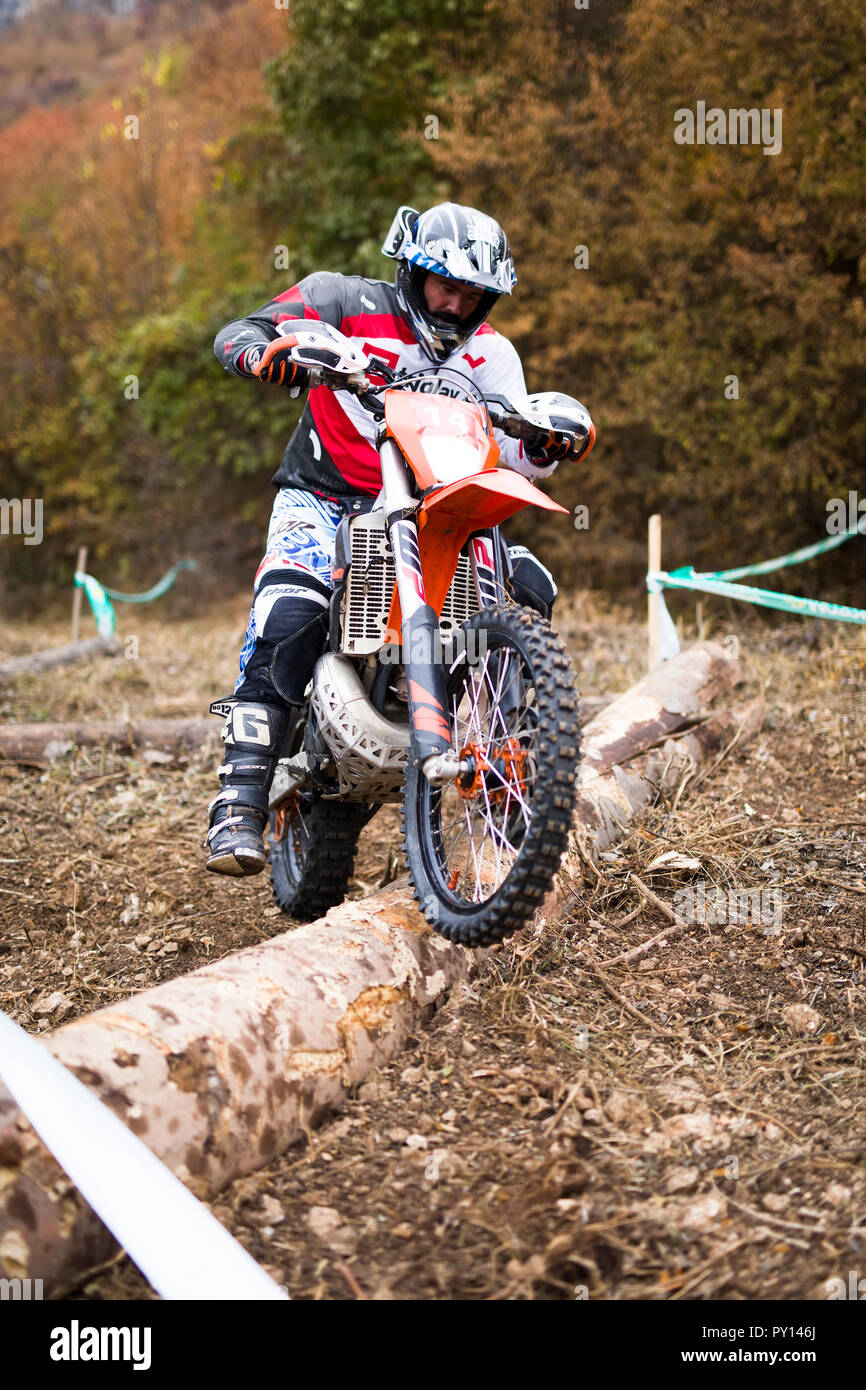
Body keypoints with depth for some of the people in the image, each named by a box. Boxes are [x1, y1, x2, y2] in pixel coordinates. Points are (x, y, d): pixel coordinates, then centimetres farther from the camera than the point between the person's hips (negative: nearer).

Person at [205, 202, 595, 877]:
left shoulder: (489, 353, 9)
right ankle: (240, 801, -28)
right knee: (287, 618, -29)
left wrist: (553, 438, -24)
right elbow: (237, 332, -8)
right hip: (322, 498, -3)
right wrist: (266, 350, -32)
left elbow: (519, 452, -1)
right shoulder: (347, 301, 0)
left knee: (529, 585, -15)